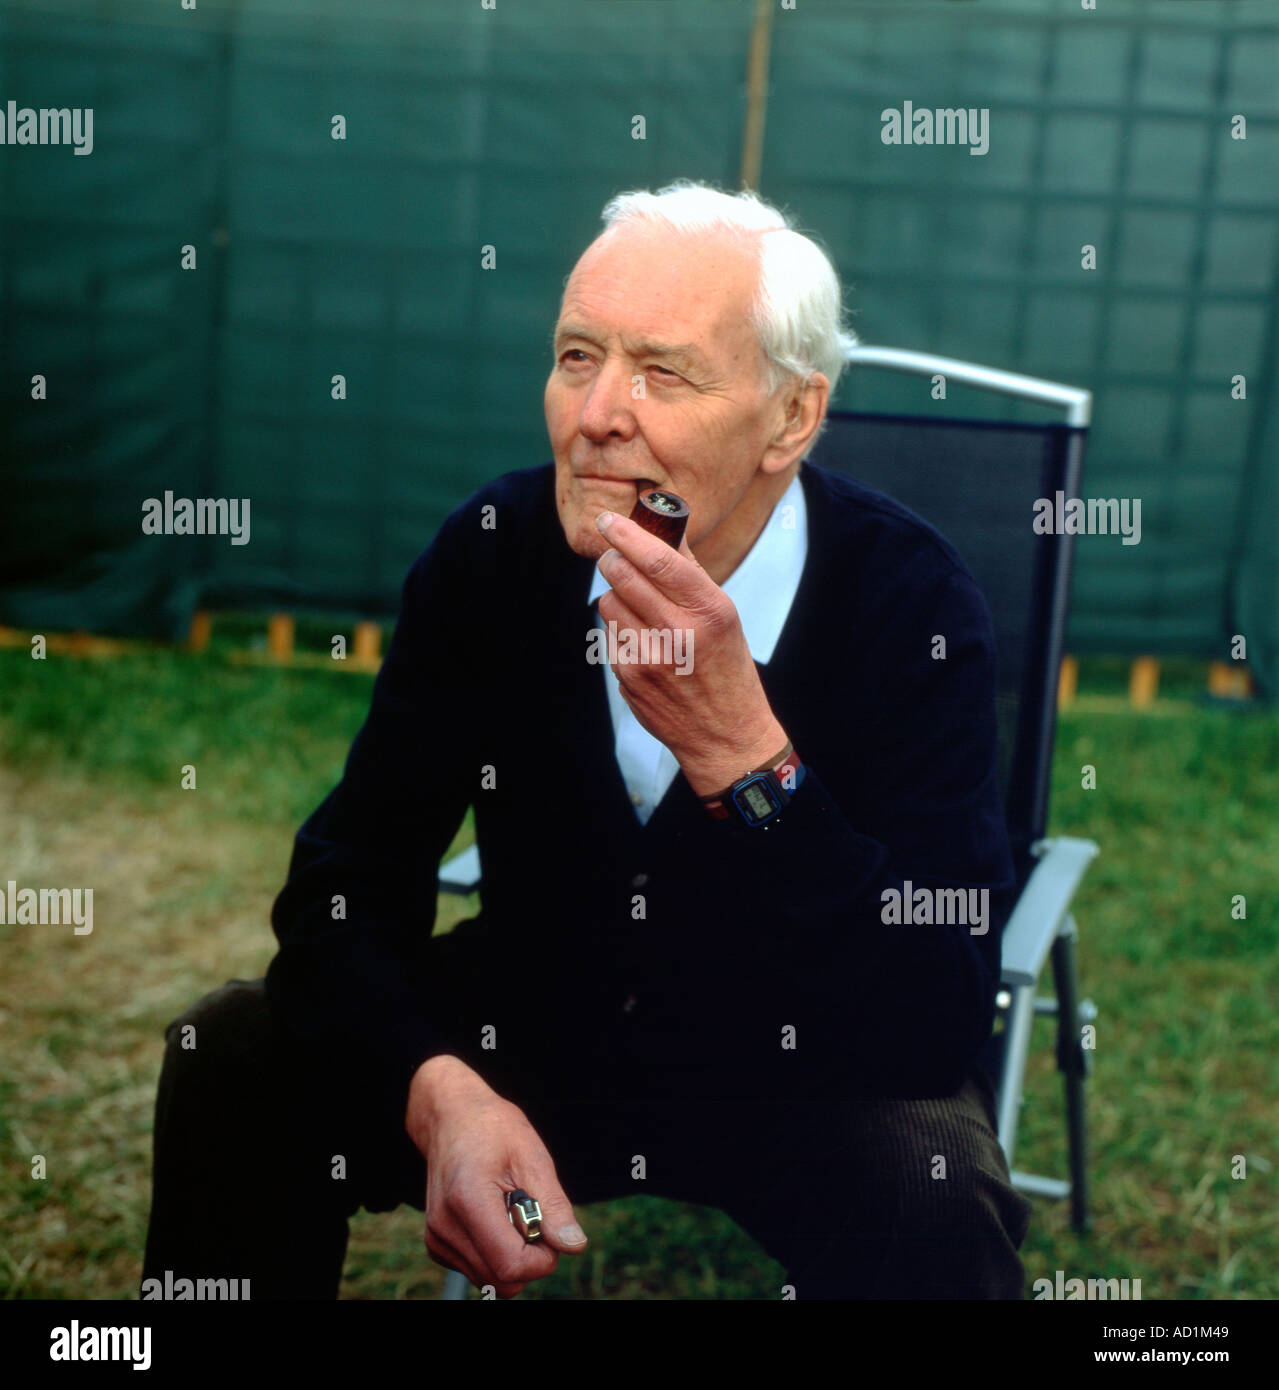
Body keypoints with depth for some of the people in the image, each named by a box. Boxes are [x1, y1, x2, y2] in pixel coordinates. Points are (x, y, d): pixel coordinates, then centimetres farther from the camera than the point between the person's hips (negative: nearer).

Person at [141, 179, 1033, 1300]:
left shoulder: (913, 602, -21)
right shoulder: (492, 551, -11)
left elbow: (936, 1029, -28)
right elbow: (350, 873, -9)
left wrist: (734, 747, -40)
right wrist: (435, 1088, -29)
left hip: (813, 1078, -3)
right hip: (539, 1024, 4)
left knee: (929, 1198, -33)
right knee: (237, 1060, -14)